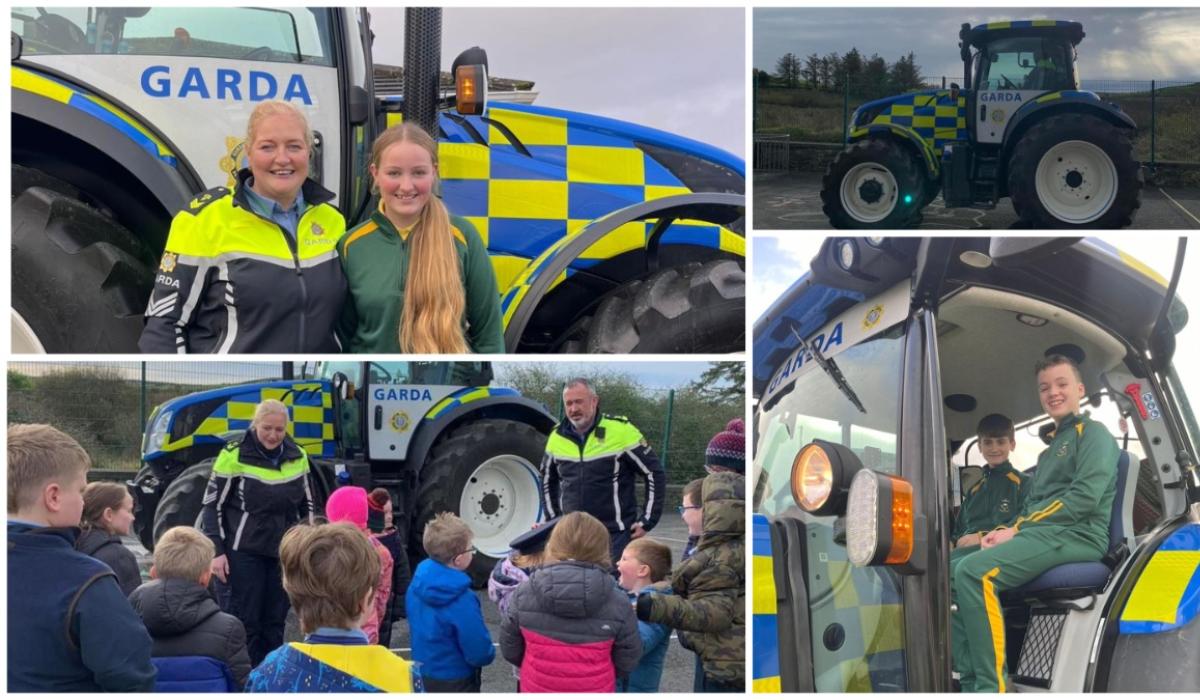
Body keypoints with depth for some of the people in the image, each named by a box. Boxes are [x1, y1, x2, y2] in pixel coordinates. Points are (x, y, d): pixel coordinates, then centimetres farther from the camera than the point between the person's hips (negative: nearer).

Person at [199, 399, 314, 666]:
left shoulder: (297, 456, 3)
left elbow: (307, 504, 15)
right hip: (245, 551, -4)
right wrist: (216, 551, -11)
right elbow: (212, 505, -6)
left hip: (284, 552, 4)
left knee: (275, 621, 9)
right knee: (245, 621, -1)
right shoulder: (235, 454, -10)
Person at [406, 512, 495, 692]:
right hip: (455, 683, -7)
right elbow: (480, 654, -23)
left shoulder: (418, 581, -8)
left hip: (422, 677, 7)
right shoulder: (461, 599, -30)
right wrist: (489, 653, -2)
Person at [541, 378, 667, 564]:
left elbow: (655, 474, -4)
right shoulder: (557, 437, 5)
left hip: (617, 535, -4)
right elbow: (547, 481, 22)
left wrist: (647, 521, -5)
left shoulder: (621, 431, -10)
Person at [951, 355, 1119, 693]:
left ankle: (992, 687, -32)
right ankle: (971, 682, -13)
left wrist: (1017, 530, -13)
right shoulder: (1050, 449, 29)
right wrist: (1005, 531, 3)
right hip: (1041, 536, 9)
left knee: (974, 571, -30)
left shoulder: (1093, 433, 2)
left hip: (1074, 536, -9)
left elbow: (1085, 498, -13)